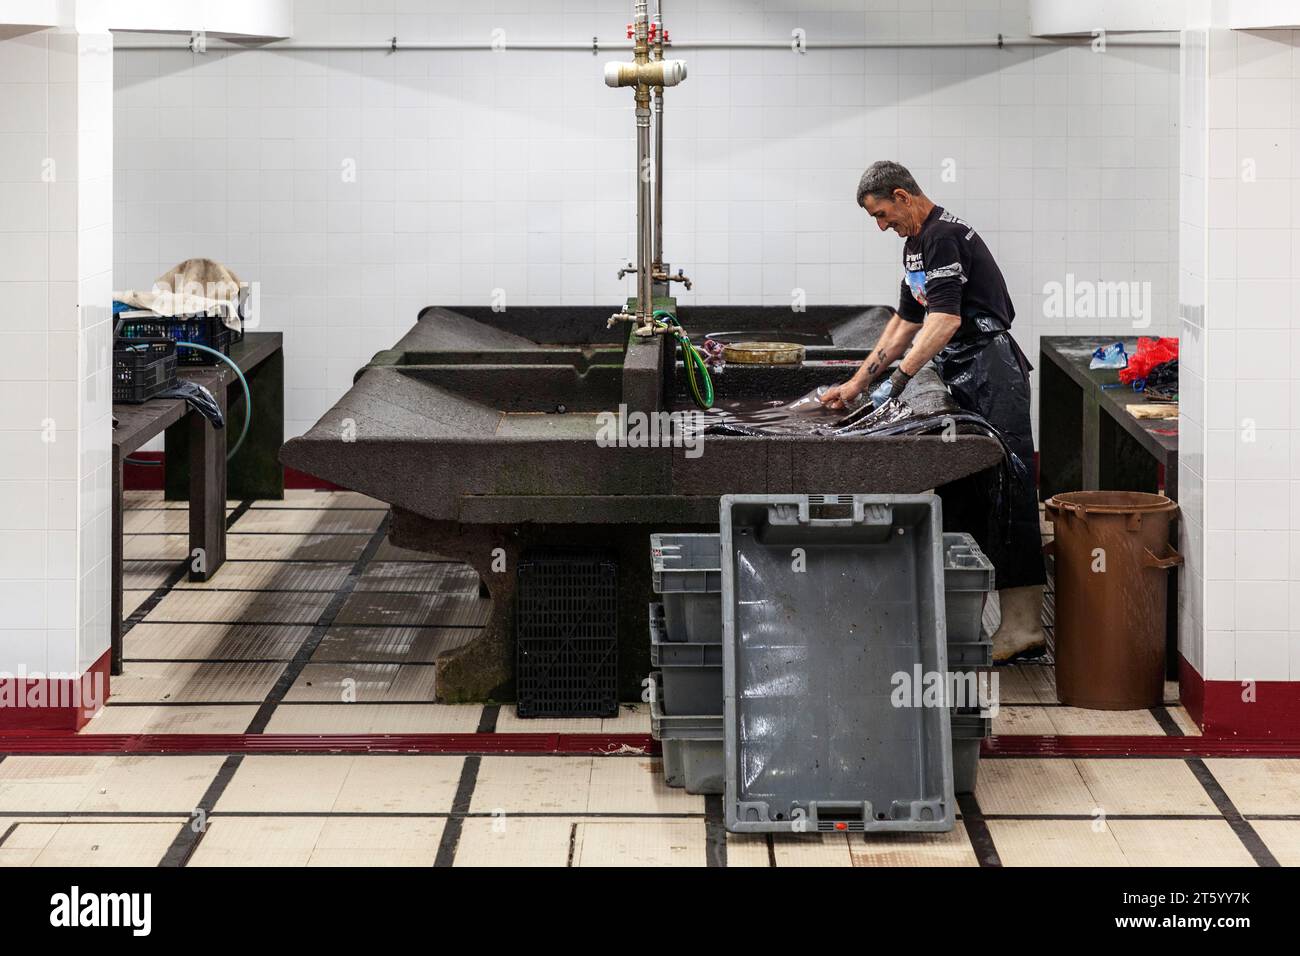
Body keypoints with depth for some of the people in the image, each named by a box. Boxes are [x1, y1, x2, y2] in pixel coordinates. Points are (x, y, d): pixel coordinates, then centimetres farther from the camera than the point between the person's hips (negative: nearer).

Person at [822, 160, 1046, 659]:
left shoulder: (945, 236, -13)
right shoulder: (917, 242, 19)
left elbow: (946, 318, -23)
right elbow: (906, 320, 24)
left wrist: (899, 376, -26)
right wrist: (858, 382, 21)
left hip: (992, 375, -10)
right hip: (961, 379, 10)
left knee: (1004, 496, -11)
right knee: (959, 495, 9)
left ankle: (1022, 622, -11)